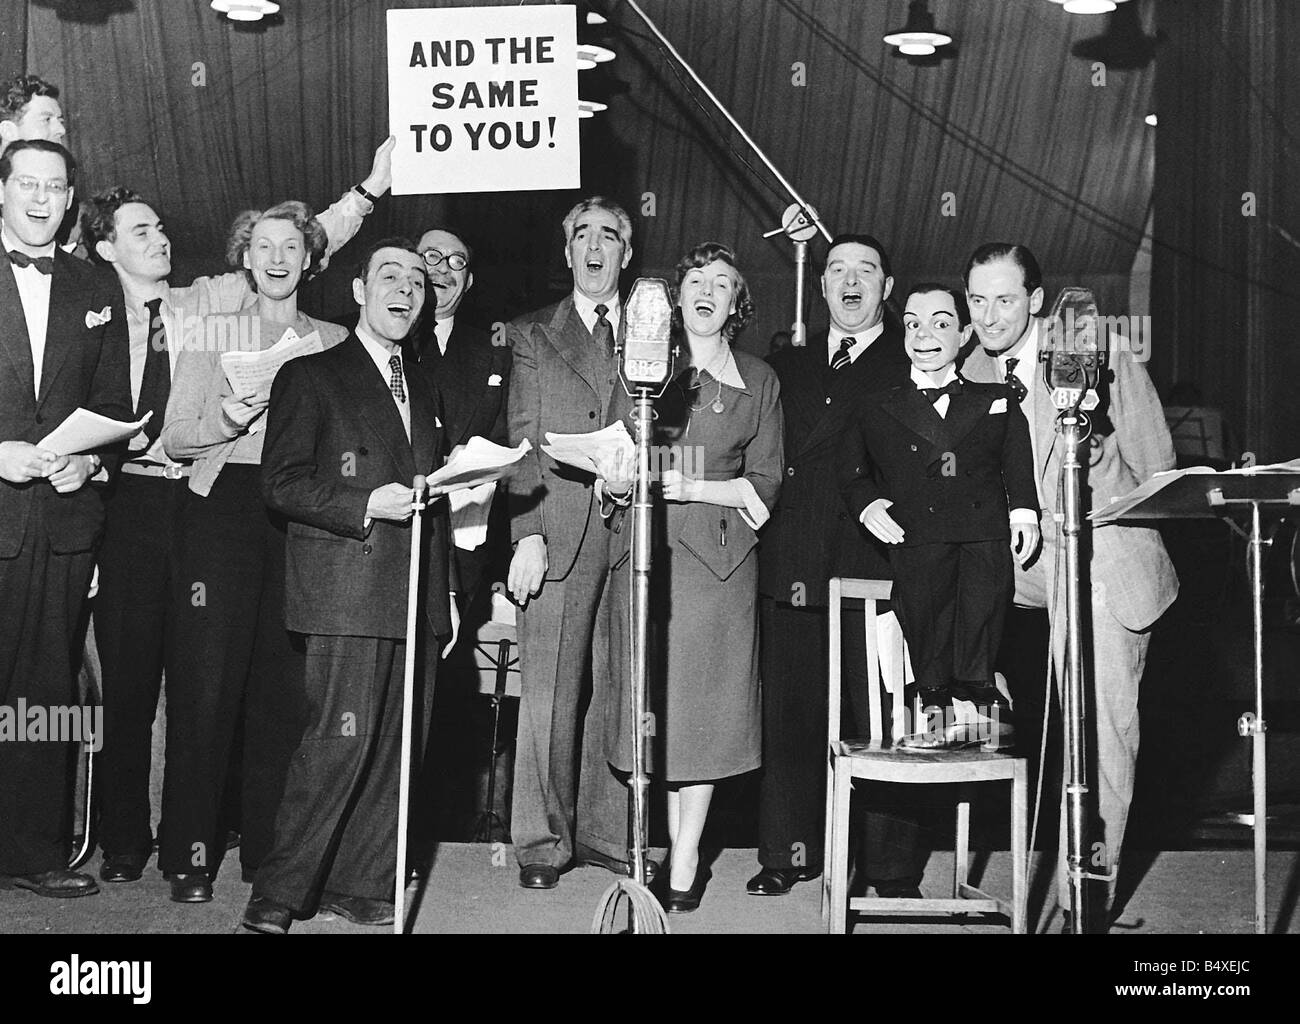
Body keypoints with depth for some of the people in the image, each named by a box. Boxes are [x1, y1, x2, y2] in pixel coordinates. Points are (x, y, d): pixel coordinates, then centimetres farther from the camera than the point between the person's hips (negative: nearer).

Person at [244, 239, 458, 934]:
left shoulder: (423, 392, 23)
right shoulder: (310, 377, 3)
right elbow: (281, 484, -5)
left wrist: (448, 593, 20)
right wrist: (366, 504, -16)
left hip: (418, 600, 7)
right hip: (349, 595, -7)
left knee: (397, 747, 5)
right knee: (342, 741, -12)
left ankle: (362, 886, 13)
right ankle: (277, 897, -5)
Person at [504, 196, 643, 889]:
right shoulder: (533, 335, 10)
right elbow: (523, 441, 1)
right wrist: (527, 534, -7)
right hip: (558, 533, -2)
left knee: (616, 689, 4)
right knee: (549, 690, -1)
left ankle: (604, 832, 14)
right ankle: (542, 841, 7)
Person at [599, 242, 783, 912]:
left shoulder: (758, 380, 9)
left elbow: (764, 485, 4)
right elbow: (612, 473, 9)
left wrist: (692, 487, -11)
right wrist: (623, 475, -15)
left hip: (719, 555, -1)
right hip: (645, 551, 1)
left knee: (705, 705, -2)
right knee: (654, 703, 0)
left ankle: (685, 863, 5)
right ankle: (678, 852, 12)